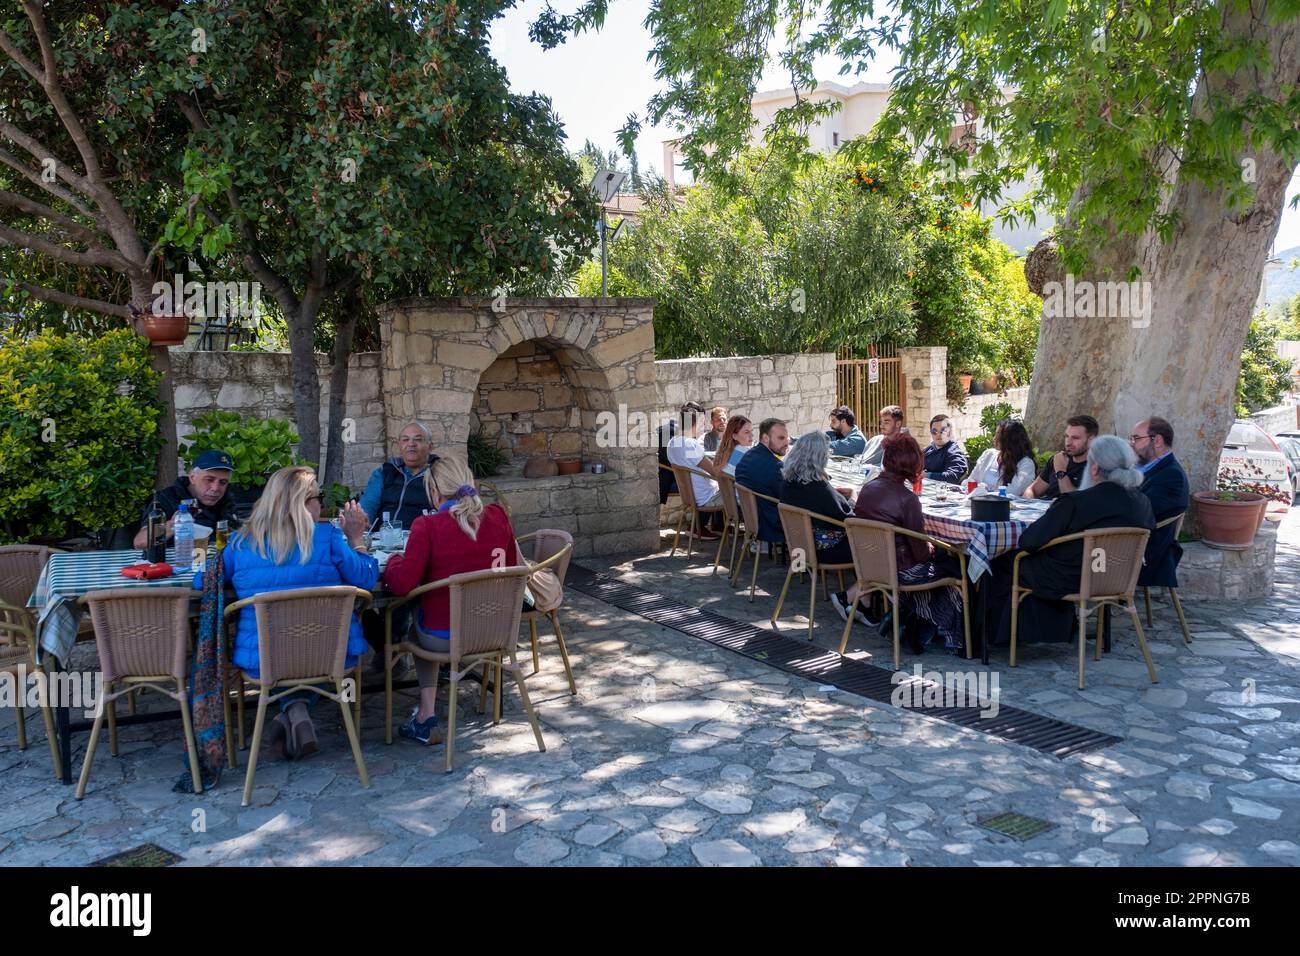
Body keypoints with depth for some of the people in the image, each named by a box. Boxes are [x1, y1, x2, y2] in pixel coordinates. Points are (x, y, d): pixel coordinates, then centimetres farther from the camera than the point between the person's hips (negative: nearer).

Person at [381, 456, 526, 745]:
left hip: (442, 637, -4)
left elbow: (402, 584, -19)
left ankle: (427, 717, 28)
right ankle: (425, 714, 37)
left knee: (414, 621, 32)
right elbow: (512, 568, 9)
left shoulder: (427, 526, -17)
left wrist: (395, 560, 1)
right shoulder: (498, 517, -3)